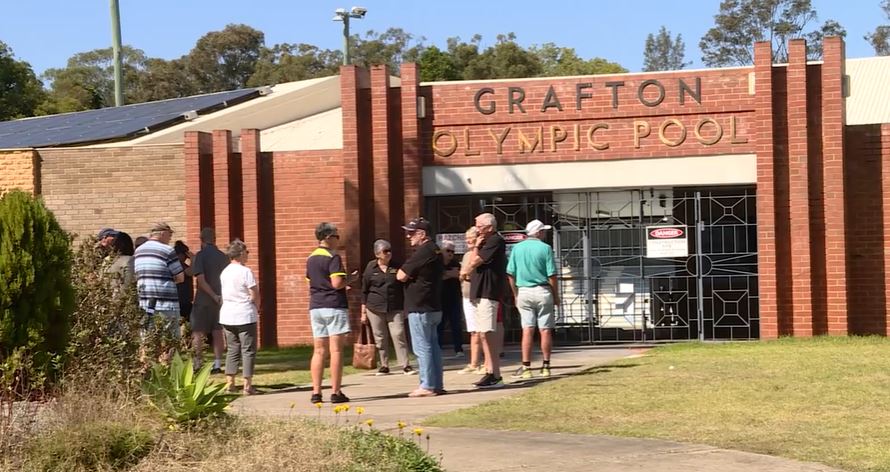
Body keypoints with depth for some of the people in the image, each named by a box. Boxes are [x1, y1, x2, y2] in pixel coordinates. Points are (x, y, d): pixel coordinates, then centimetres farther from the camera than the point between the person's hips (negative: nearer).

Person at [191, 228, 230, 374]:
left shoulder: (200, 255, -10)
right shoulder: (224, 257, 6)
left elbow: (200, 279, -19)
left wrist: (214, 296, -15)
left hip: (203, 300, -5)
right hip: (221, 300, 5)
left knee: (197, 333, 2)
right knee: (217, 333, 8)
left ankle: (197, 365, -1)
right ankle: (217, 365, 7)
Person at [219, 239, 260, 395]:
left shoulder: (224, 272, 9)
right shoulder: (245, 271, -12)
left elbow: (224, 294, 13)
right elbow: (255, 295, -13)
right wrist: (257, 308, 8)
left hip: (227, 316, 6)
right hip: (245, 316, -6)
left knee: (232, 350, 13)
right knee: (248, 350, 0)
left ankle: (229, 383, 10)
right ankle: (247, 385, -2)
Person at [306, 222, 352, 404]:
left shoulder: (311, 258, 13)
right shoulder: (333, 257, -12)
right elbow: (337, 283, -21)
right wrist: (349, 280, 0)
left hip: (315, 307, 7)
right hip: (334, 306, -7)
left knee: (319, 351, 8)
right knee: (336, 350, -4)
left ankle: (316, 392, 6)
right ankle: (336, 392, -4)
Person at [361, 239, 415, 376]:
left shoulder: (396, 267, 3)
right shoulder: (371, 268, 2)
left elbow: (404, 286, 11)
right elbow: (364, 291, 7)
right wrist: (363, 312, 5)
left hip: (395, 309, 0)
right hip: (375, 308, 0)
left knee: (399, 335, -10)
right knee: (380, 338, 5)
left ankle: (405, 365, -8)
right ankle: (384, 366, 17)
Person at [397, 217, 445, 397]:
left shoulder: (423, 252, -17)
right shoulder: (434, 250, 15)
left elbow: (401, 276, -16)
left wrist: (405, 271, 4)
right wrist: (412, 274, 11)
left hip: (420, 308, -10)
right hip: (434, 306, 10)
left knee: (422, 347, -6)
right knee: (433, 346, 12)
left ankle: (427, 386, -5)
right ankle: (437, 384, 15)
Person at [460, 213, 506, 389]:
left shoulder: (495, 241, -10)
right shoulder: (486, 242, 23)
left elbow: (475, 261, -13)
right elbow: (473, 261, 14)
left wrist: (466, 271, 7)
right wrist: (476, 247, 1)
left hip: (488, 293, -11)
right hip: (480, 293, 11)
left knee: (487, 333, -14)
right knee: (485, 334, 11)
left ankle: (495, 376, -15)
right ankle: (490, 371, 15)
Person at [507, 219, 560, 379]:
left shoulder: (517, 248, 4)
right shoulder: (545, 248, -5)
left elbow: (510, 274, 4)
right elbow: (552, 276, -7)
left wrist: (516, 295, 13)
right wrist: (556, 296, 3)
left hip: (523, 291, 3)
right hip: (542, 291, -2)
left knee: (527, 330, 2)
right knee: (545, 330, 4)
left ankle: (526, 367, -2)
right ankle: (546, 366, 8)